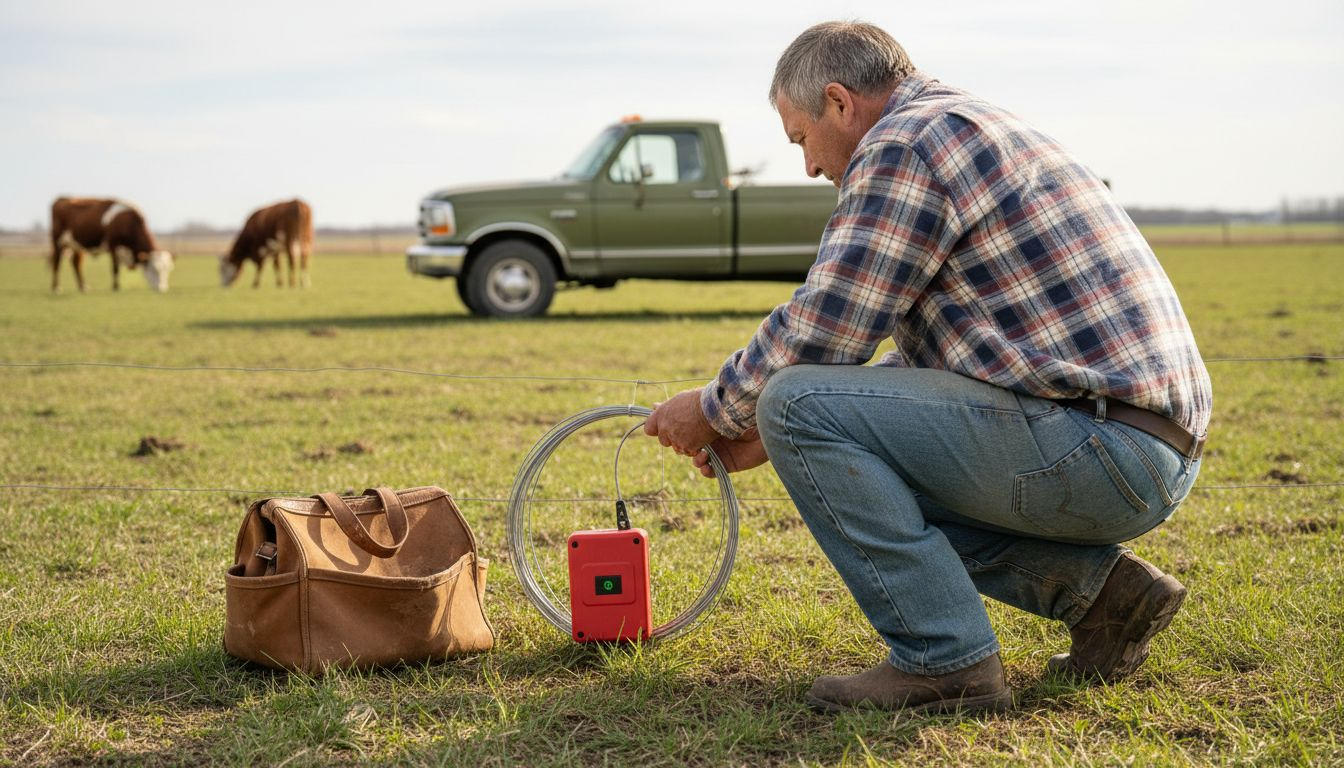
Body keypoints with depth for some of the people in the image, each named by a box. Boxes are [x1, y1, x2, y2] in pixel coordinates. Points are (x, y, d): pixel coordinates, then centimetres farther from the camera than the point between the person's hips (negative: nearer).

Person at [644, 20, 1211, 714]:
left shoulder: (902, 144, -8)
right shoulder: (974, 128, 24)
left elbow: (815, 336, -13)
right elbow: (921, 359, 27)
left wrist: (715, 410, 6)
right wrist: (767, 433, 25)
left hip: (1103, 446, -10)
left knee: (798, 403, -12)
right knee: (879, 477, 24)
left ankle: (946, 661, -10)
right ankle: (1099, 585, 13)